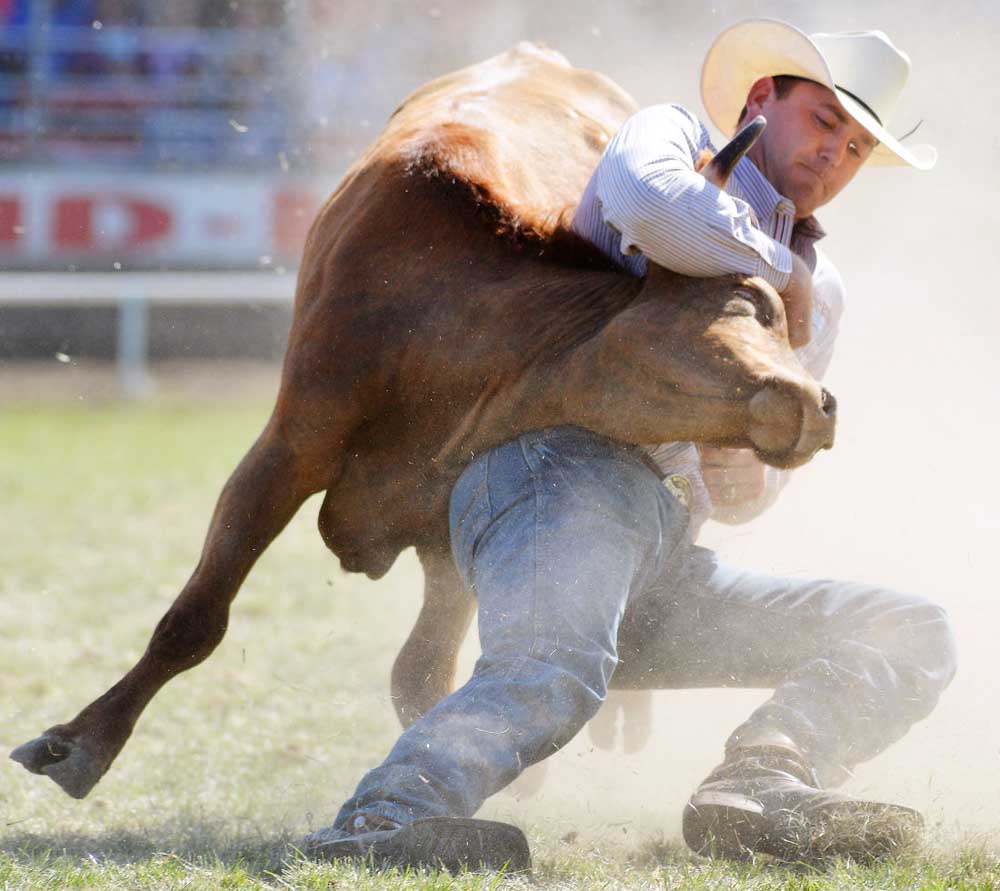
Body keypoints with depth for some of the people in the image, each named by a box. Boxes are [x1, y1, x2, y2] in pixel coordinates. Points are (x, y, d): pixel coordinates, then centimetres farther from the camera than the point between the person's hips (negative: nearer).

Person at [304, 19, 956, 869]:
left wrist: (742, 465, 2)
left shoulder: (821, 296, 29)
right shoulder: (672, 138, 12)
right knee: (555, 672, -38)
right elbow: (648, 202, -18)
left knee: (914, 637, -3)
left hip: (664, 573, 7)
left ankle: (757, 790, -27)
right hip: (563, 461, -7)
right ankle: (377, 823, -55)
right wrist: (779, 272, -2)